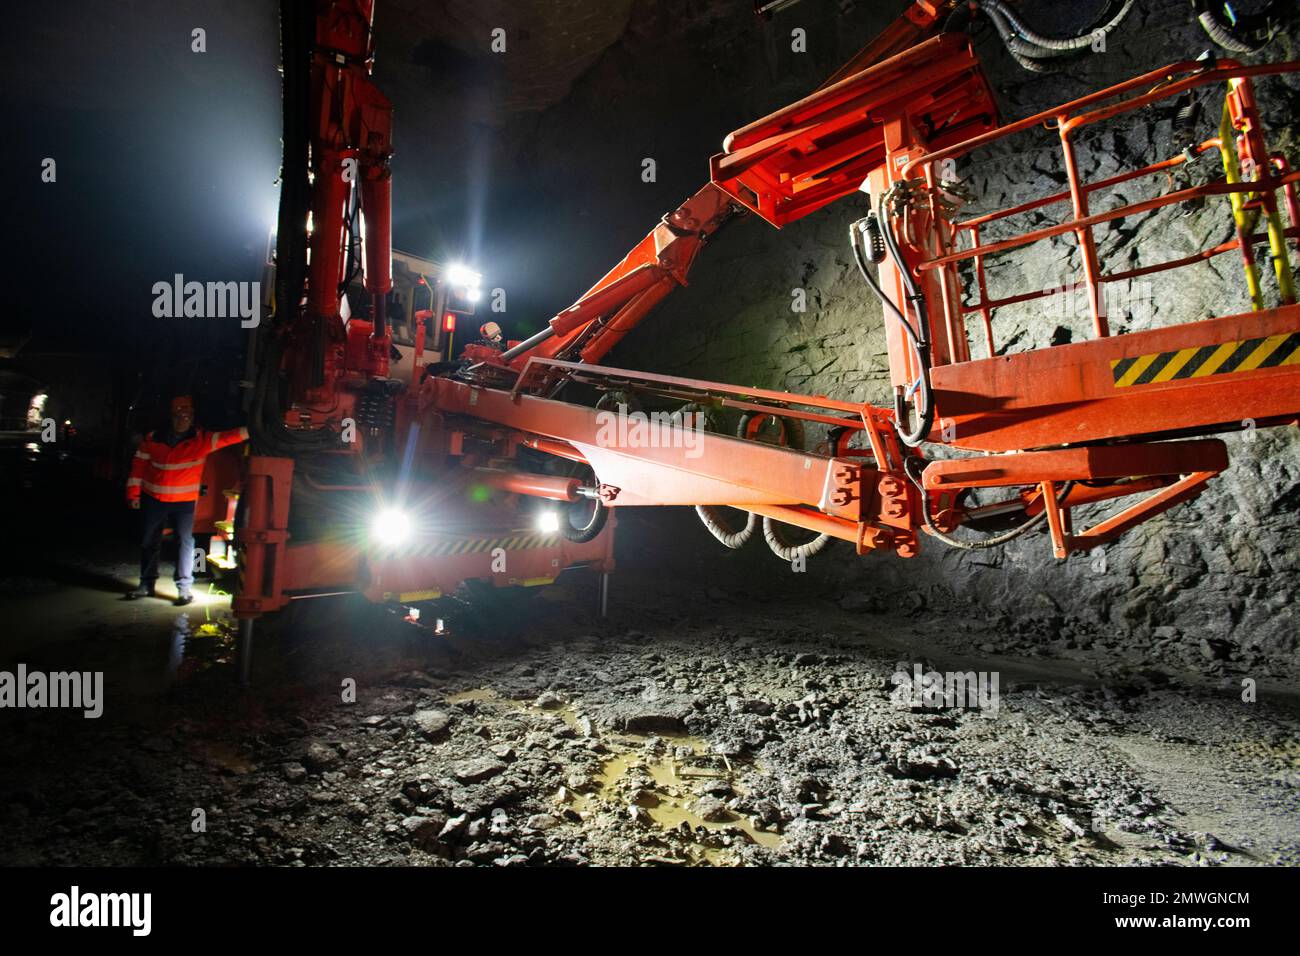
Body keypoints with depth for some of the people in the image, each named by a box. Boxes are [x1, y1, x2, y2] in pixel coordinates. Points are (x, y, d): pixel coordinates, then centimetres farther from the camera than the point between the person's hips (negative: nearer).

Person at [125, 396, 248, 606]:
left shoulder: (201, 439, -8)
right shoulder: (154, 438, -2)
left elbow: (227, 437, -20)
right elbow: (139, 463, 6)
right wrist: (133, 492, 4)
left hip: (185, 502, -2)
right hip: (153, 499, 3)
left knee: (185, 543, -2)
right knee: (149, 543, 13)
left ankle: (185, 587, 5)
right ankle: (146, 584, 28)